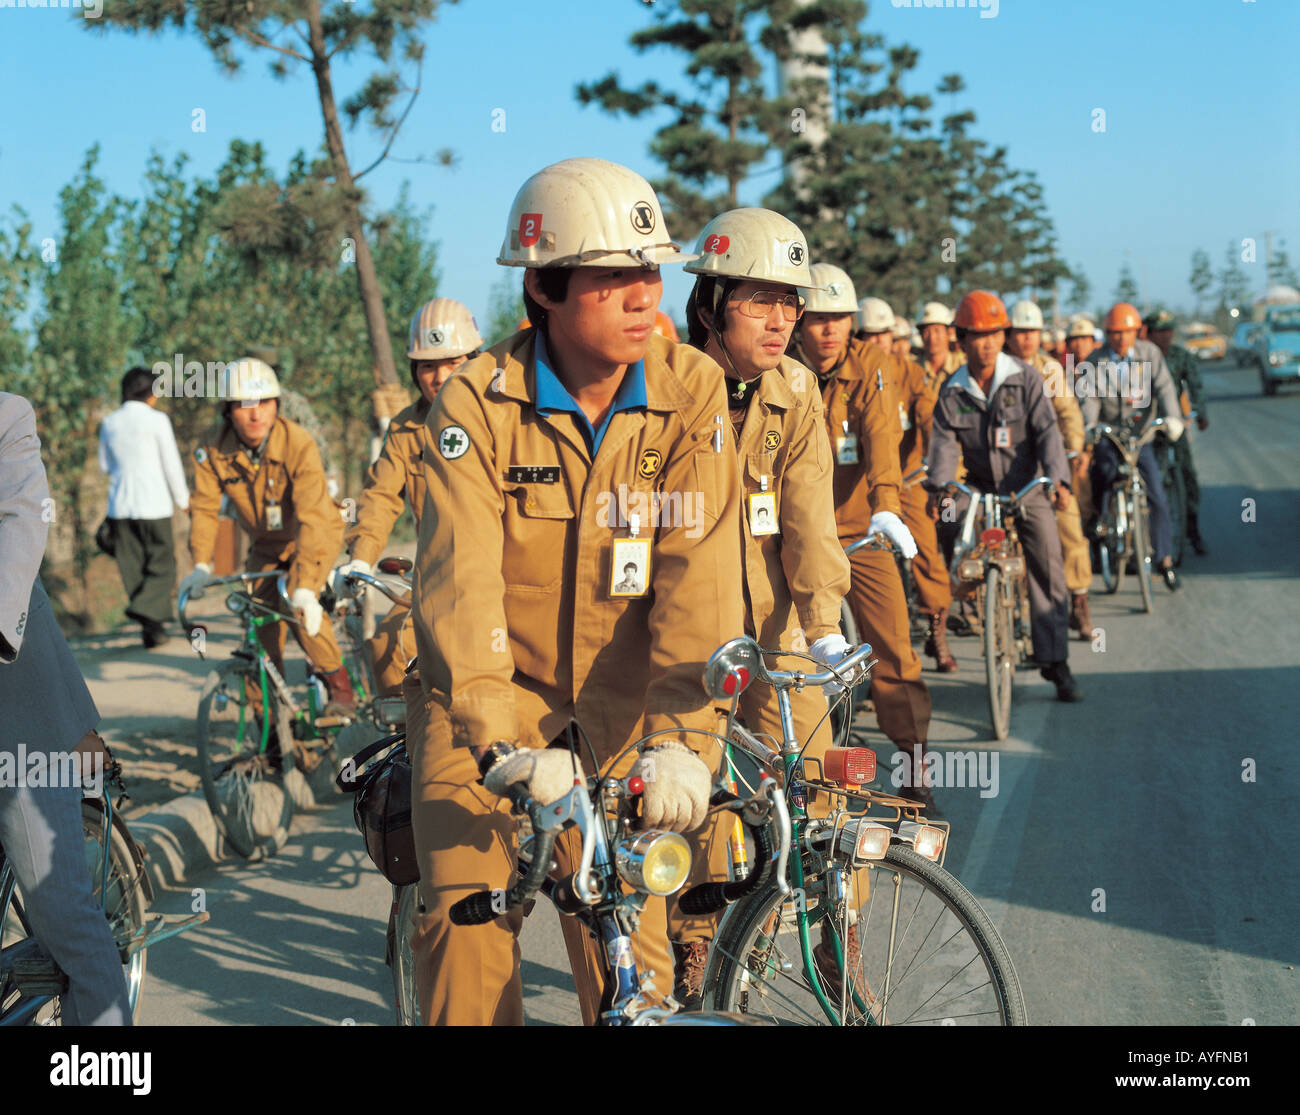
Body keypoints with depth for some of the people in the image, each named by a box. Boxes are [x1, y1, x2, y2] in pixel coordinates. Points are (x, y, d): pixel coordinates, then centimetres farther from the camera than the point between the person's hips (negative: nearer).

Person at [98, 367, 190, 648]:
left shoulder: (109, 423, 6)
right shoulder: (156, 420, -7)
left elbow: (105, 465, 16)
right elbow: (171, 464, -4)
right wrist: (183, 500, 9)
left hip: (119, 506, 5)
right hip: (153, 504, -5)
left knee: (133, 569, 10)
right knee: (162, 566, 4)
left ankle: (152, 628, 13)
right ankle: (144, 611, -18)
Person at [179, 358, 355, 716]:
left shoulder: (299, 444, -33)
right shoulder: (212, 448, -20)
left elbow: (312, 518, -40)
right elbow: (204, 507, -14)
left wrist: (305, 587, -48)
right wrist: (201, 564, -30)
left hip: (316, 537, -4)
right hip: (265, 545, 4)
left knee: (299, 604, -26)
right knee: (261, 623, -6)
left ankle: (338, 683, -5)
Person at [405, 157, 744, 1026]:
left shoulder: (691, 392, -10)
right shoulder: (478, 403, -14)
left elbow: (700, 572, -19)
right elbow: (459, 576, -25)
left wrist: (683, 735, -31)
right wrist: (497, 739, -38)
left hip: (616, 712, 1)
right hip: (490, 701, -1)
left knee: (629, 950, 1)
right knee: (467, 927, -15)